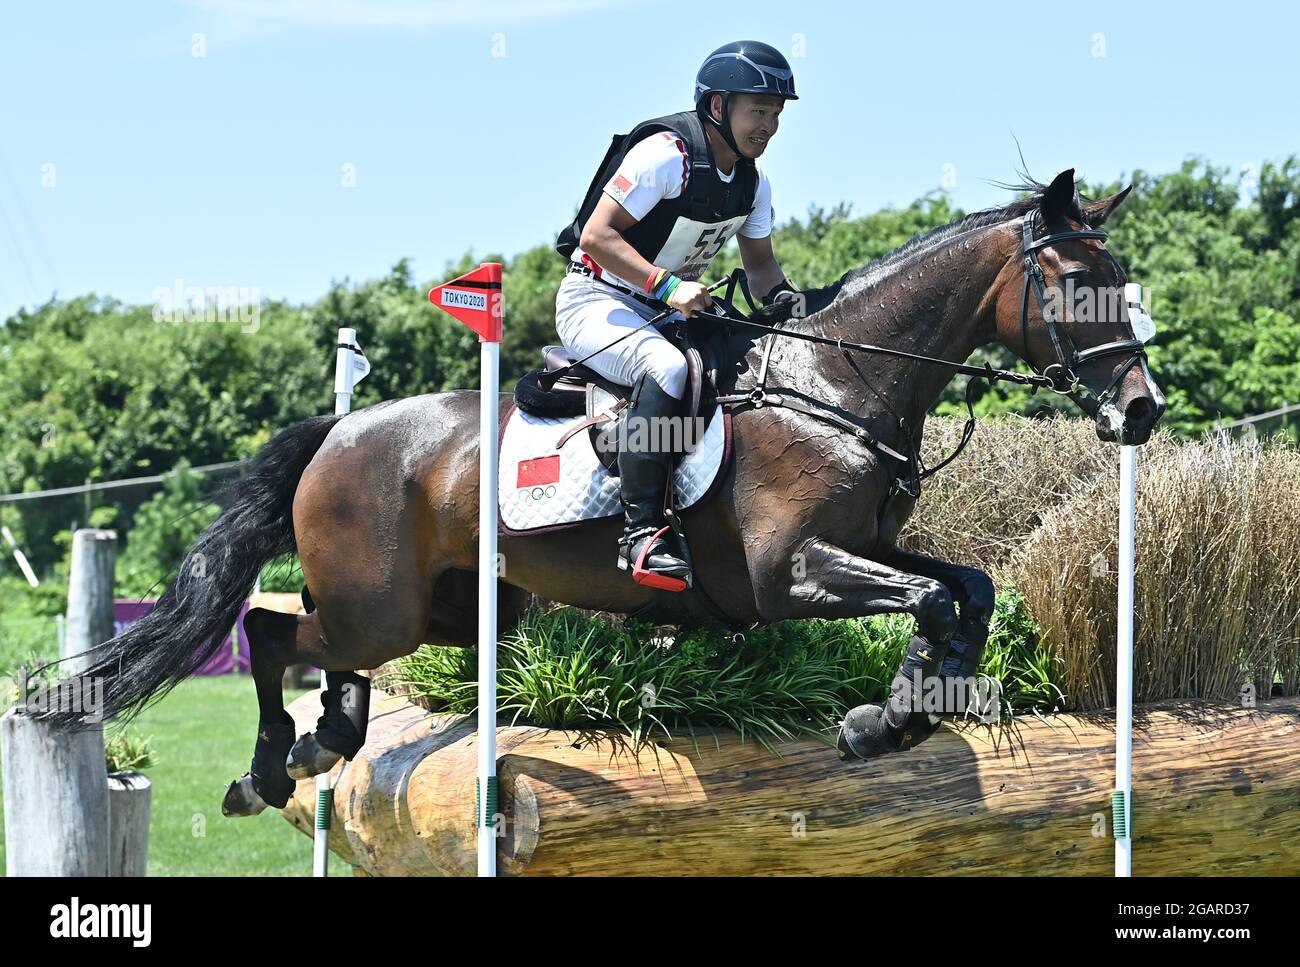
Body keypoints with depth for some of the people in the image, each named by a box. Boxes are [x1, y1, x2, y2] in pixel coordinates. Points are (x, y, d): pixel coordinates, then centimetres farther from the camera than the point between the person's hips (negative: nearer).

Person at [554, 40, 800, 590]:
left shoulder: (752, 182, 5)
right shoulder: (666, 154, -20)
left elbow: (759, 261, 14)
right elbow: (597, 236, -24)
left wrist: (782, 296, -9)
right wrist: (666, 285, -33)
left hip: (667, 311, 9)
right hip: (596, 301, -9)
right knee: (668, 366, -37)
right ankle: (643, 531, -38)